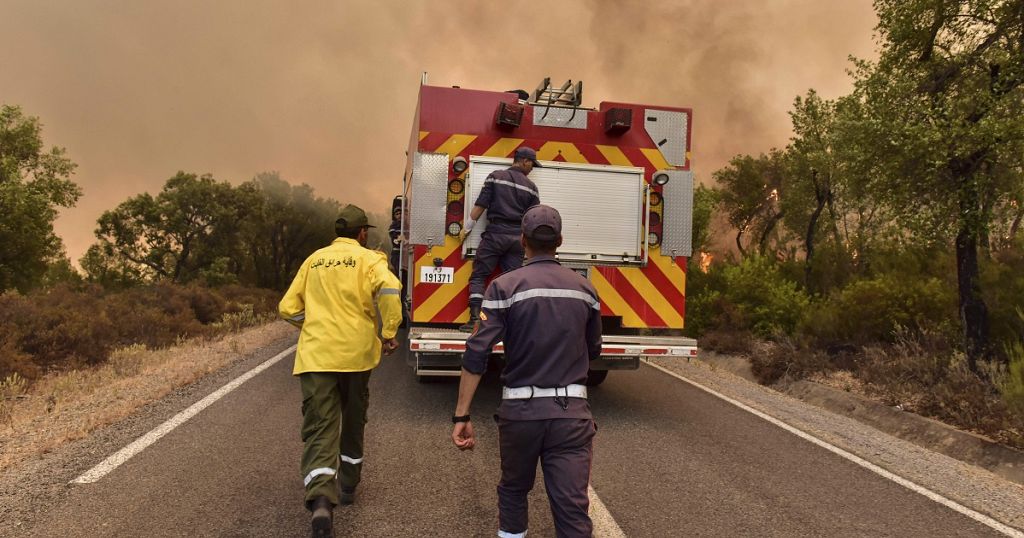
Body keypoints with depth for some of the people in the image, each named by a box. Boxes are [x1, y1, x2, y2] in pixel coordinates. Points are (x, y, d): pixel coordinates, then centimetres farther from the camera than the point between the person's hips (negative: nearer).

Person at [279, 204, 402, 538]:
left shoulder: (314, 260, 14)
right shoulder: (368, 258, 3)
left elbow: (288, 309, 13)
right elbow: (389, 288, -19)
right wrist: (389, 332, -12)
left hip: (315, 355, 1)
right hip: (356, 352, -1)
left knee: (319, 428, -3)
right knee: (353, 420, 20)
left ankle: (321, 499, -25)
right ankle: (348, 486, 34)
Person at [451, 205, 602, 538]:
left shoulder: (504, 287, -7)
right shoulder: (585, 289, 4)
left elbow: (476, 355, -13)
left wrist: (461, 416, -9)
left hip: (521, 410, -1)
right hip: (572, 411, 1)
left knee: (513, 491, 23)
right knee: (572, 507, 3)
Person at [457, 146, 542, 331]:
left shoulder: (496, 176, 2)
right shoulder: (531, 186, 7)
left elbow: (481, 204, -1)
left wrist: (467, 227, 7)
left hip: (495, 233, -2)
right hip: (518, 237, 2)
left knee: (478, 276, 3)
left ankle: (475, 320, -7)